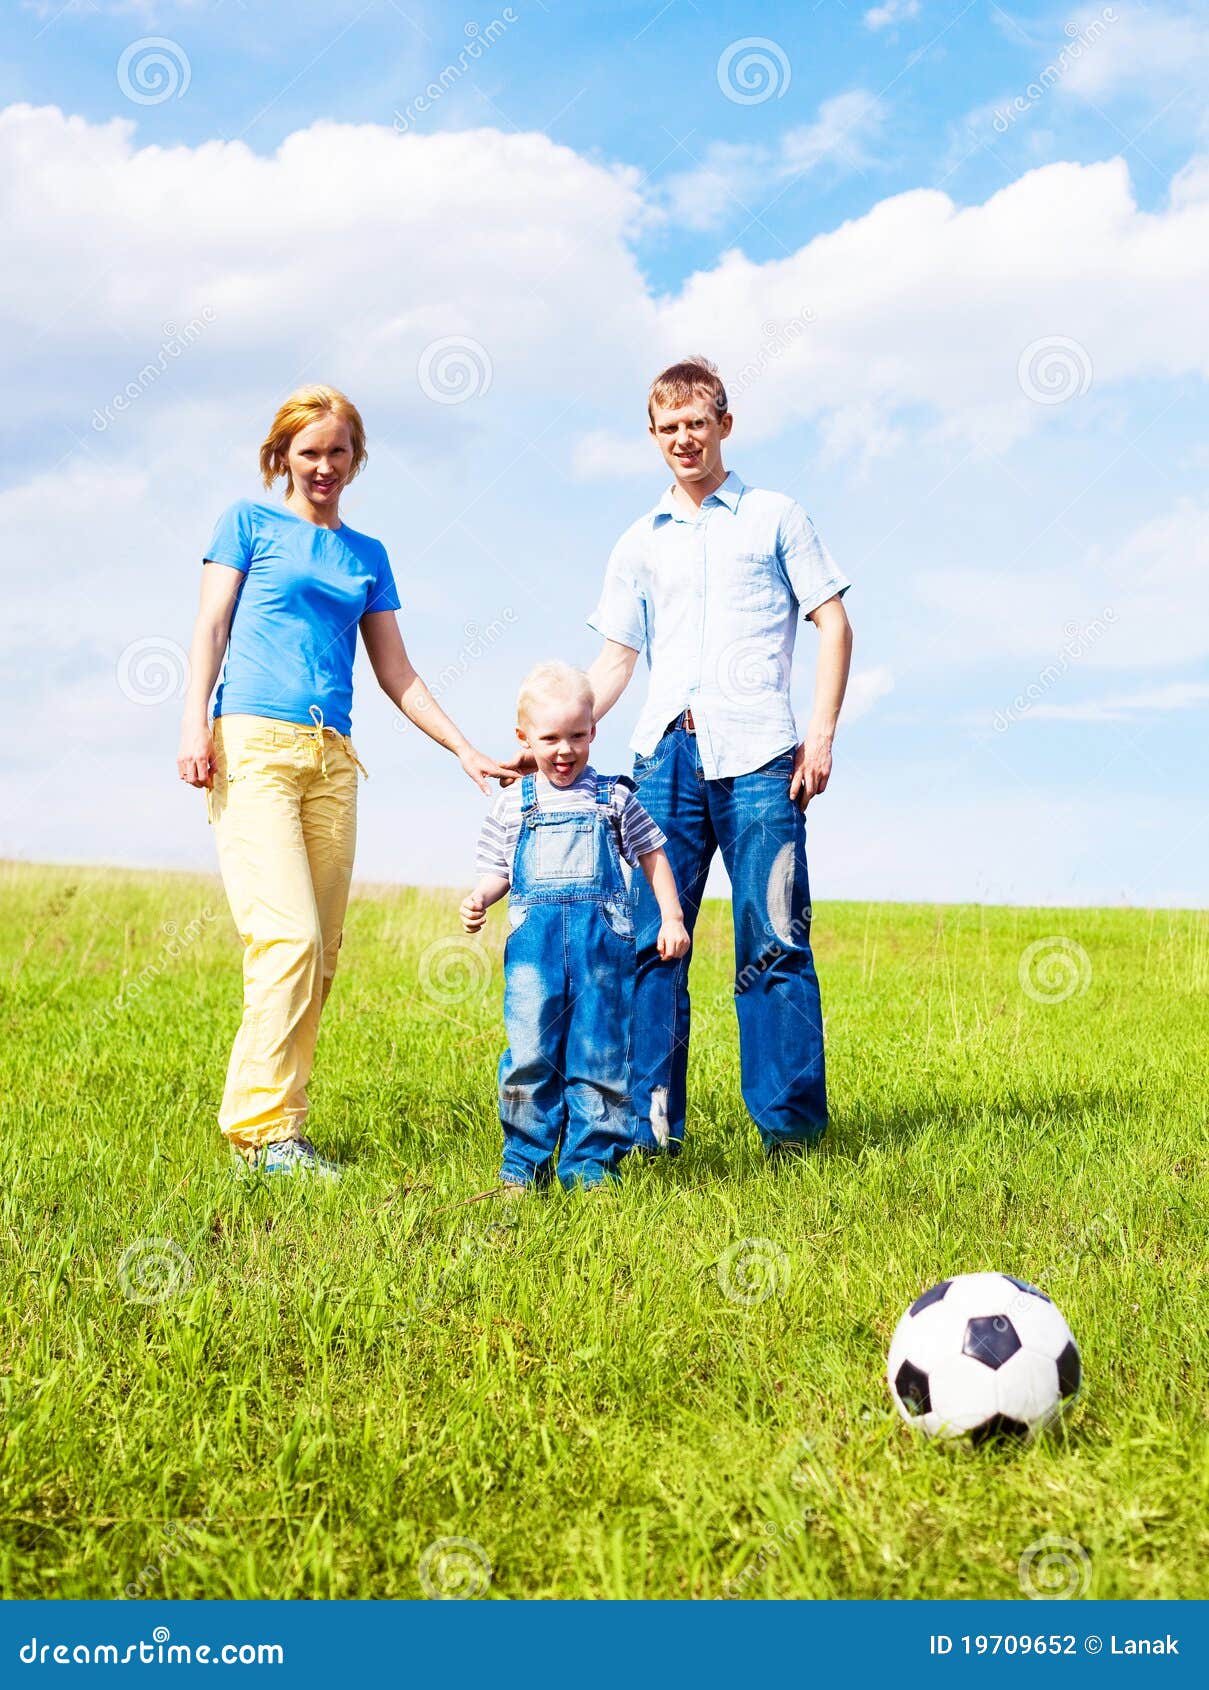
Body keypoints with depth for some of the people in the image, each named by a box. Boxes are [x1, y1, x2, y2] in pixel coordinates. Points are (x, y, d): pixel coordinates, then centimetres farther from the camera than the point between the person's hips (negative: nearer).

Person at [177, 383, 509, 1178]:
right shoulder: (250, 522, 12)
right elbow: (211, 626, 4)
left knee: (322, 953, -1)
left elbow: (397, 673, 21)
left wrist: (465, 750, 13)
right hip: (252, 743, -5)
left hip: (332, 756, 5)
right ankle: (264, 1127, -12)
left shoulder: (368, 555, 22)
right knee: (289, 937, -17)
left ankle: (275, 1119, 4)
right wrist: (195, 722, -10)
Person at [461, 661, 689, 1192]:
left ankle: (591, 1164, 9)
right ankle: (524, 1163, 7)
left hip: (603, 937, 0)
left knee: (601, 1056, 1)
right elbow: (497, 871, 13)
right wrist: (478, 900, -8)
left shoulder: (613, 798, 12)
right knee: (530, 1052, -5)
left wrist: (672, 917, 10)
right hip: (533, 939, 0)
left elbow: (651, 856, 17)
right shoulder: (513, 805, 12)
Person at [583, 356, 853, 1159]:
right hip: (665, 754, 3)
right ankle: (651, 1125, 7)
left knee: (773, 943, -3)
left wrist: (822, 732, -4)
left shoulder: (775, 517, 12)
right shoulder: (641, 542, 19)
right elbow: (615, 661, 16)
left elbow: (834, 624, 7)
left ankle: (792, 1125, 4)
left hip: (756, 757, -3)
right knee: (650, 941, 0)